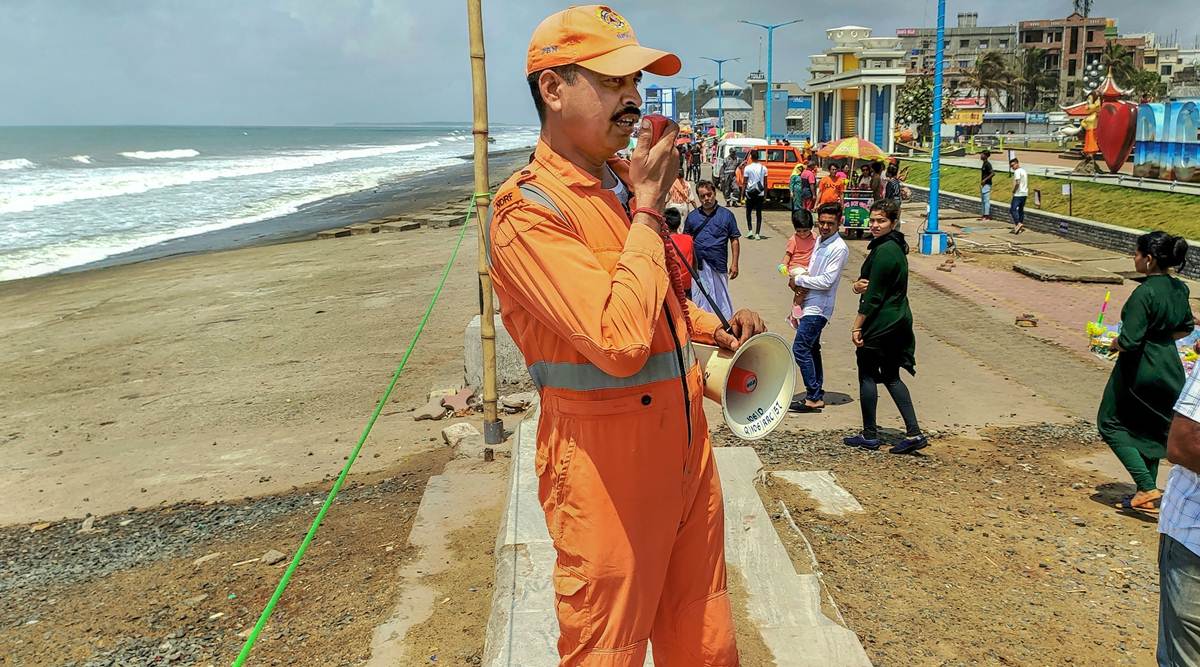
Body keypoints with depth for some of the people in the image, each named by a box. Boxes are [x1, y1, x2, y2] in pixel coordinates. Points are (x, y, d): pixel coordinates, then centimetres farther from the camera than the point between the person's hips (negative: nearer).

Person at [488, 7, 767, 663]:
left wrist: (715, 328, 9)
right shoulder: (527, 210, -17)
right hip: (607, 458, -7)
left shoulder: (629, 183, 11)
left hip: (685, 438, 8)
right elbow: (620, 340, -27)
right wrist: (649, 210, -18)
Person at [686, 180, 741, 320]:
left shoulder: (726, 215, 4)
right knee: (698, 298, 6)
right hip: (697, 265, 2)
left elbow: (734, 240, 4)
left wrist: (734, 264, -2)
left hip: (719, 266, -2)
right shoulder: (692, 216, 9)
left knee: (720, 297, 3)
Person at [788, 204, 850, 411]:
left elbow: (826, 281, -20)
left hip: (819, 308, -9)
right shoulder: (819, 241, 11)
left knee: (800, 349, -12)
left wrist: (798, 280, -11)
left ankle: (814, 397, -6)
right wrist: (801, 284, -1)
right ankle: (816, 395, 23)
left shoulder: (839, 248, -16)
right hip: (810, 304, 9)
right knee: (811, 349, 14)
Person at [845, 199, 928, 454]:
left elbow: (875, 295, -20)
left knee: (867, 375, 3)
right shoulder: (895, 247, 13)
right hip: (898, 321, 10)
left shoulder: (884, 251, -19)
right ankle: (914, 433, 12)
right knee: (891, 377, 14)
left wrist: (857, 327, -14)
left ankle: (870, 435, 13)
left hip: (880, 324, -10)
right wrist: (858, 286, -7)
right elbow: (865, 283, 16)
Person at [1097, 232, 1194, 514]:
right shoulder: (1180, 288, 3)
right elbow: (1186, 328, 17)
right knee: (1150, 430, 19)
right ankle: (1148, 495, 25)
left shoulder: (1144, 293, -23)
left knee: (1111, 423, 9)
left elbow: (1129, 341, -25)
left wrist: (1113, 343, -6)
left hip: (1140, 370, -8)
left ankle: (1147, 488, 0)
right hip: (1170, 369, 8)